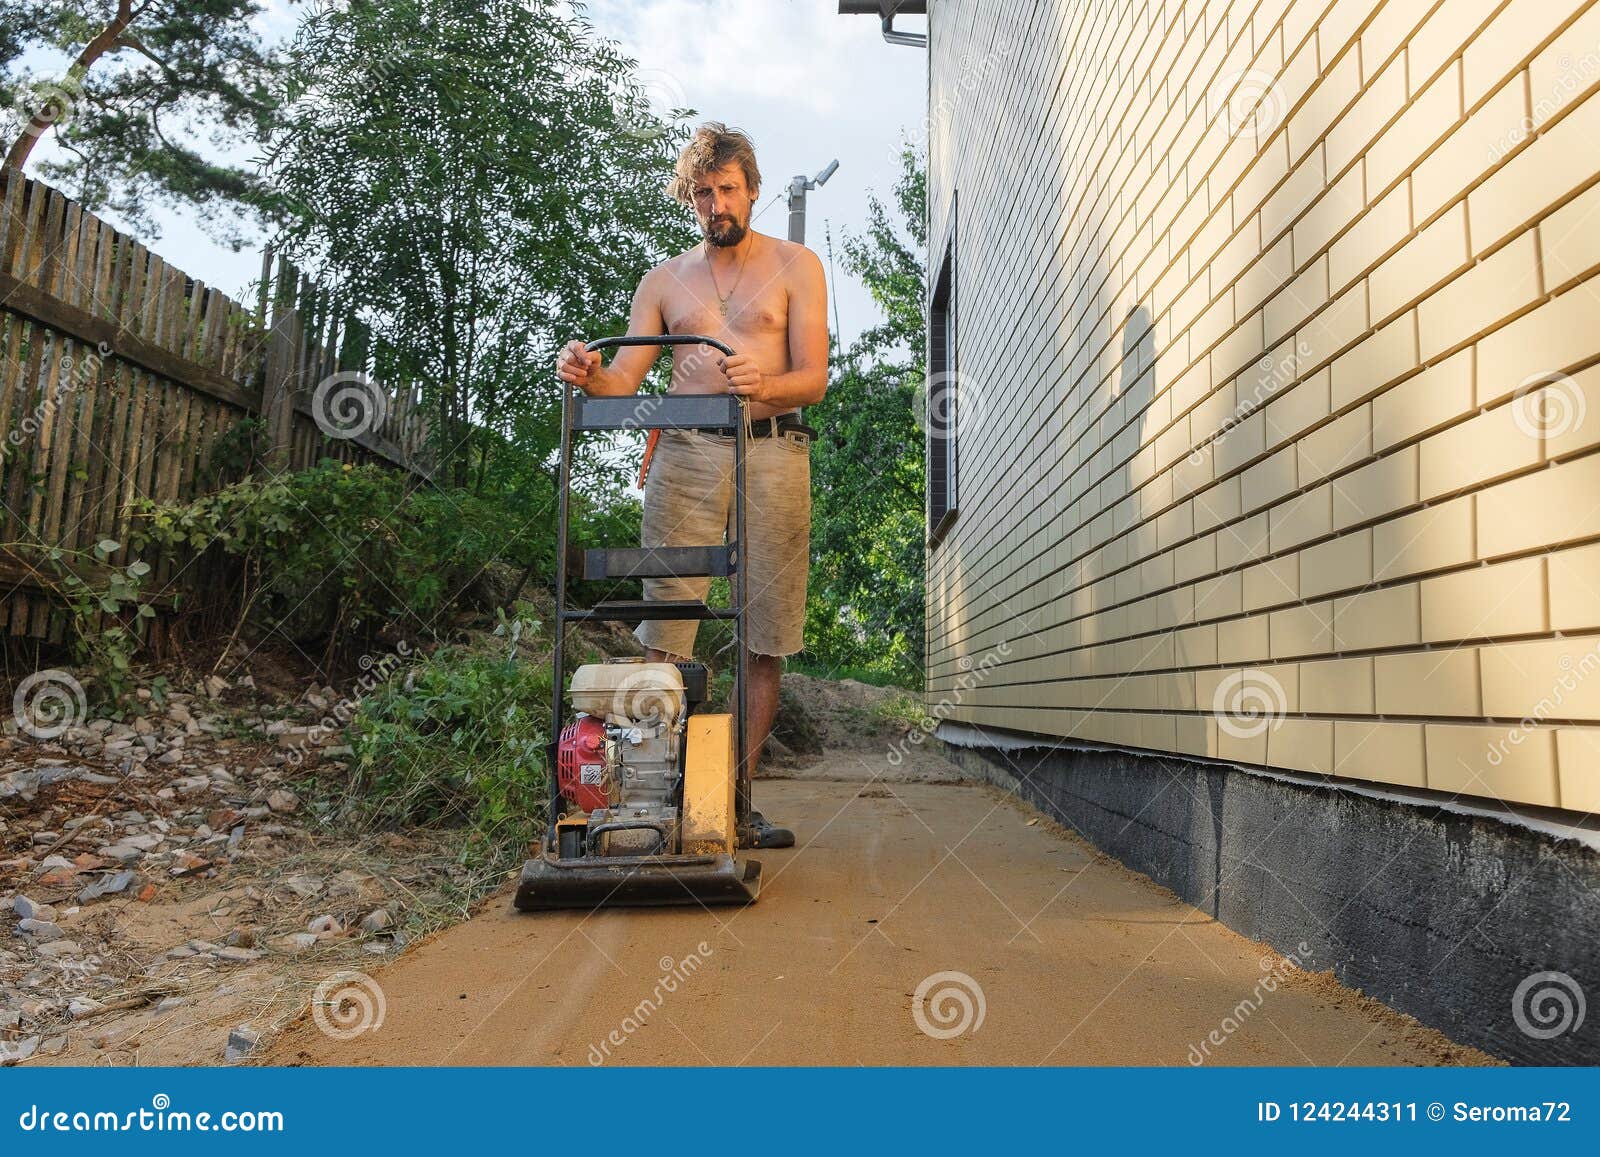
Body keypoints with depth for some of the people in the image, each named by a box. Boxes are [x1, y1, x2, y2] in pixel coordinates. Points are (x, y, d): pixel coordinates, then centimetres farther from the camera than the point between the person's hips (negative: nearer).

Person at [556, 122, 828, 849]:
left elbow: (814, 379, 1)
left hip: (772, 454, -1)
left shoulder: (796, 266, 12)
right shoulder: (664, 281, 18)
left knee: (765, 637, -2)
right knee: (665, 629, -8)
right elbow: (626, 378, 9)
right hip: (686, 454, 1)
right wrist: (588, 374, -14)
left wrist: (764, 385, -20)